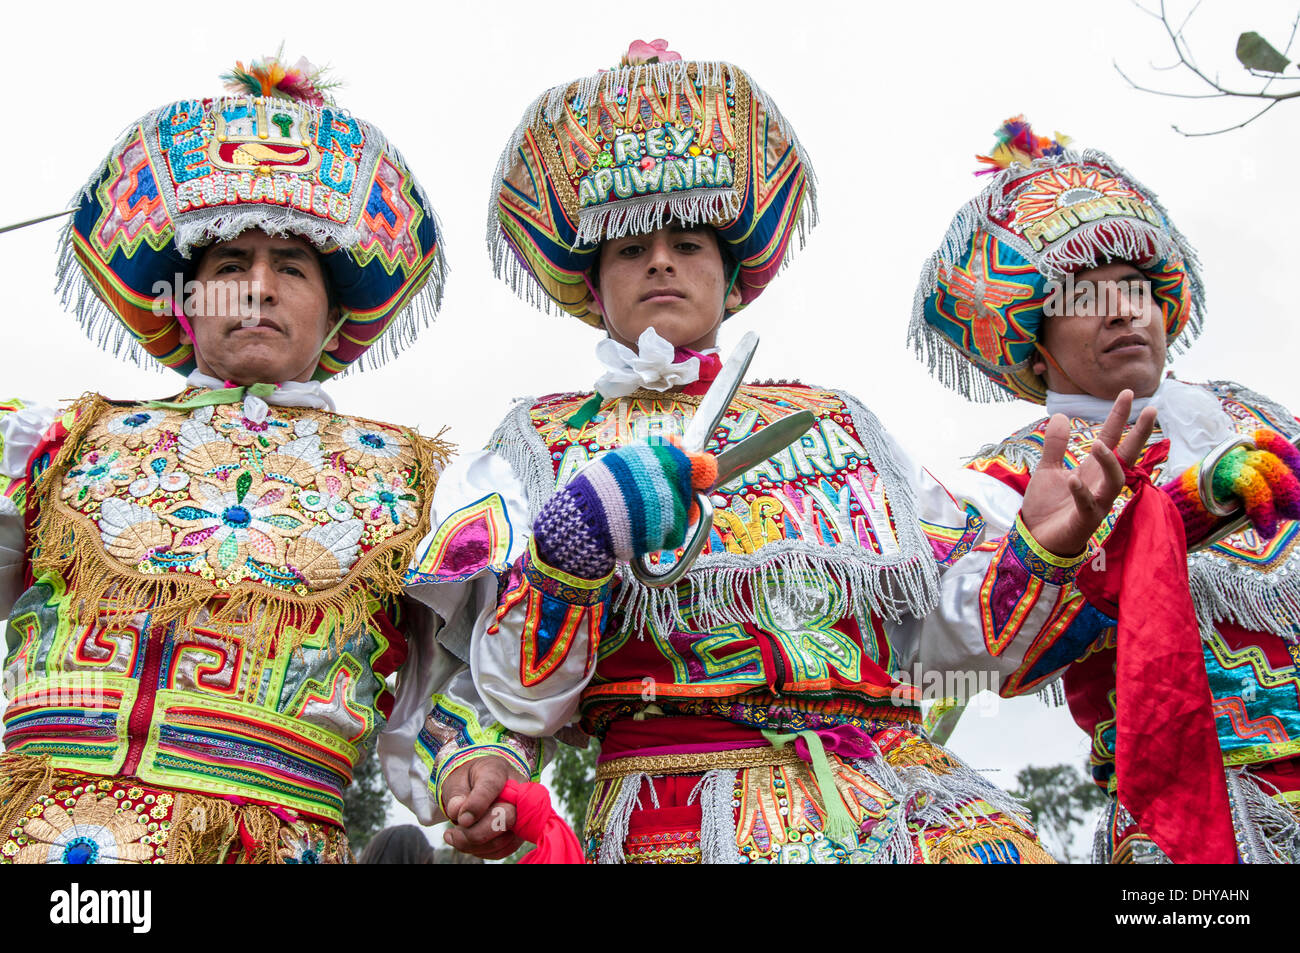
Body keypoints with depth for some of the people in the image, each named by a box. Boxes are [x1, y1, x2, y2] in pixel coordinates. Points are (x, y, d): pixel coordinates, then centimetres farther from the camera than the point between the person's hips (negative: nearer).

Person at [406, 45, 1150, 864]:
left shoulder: (831, 419, 20)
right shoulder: (544, 437, 14)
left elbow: (950, 624, 17)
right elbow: (523, 700, 4)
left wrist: (1037, 550, -2)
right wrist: (565, 554, -14)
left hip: (898, 780, 3)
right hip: (681, 804, -3)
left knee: (997, 842, -24)